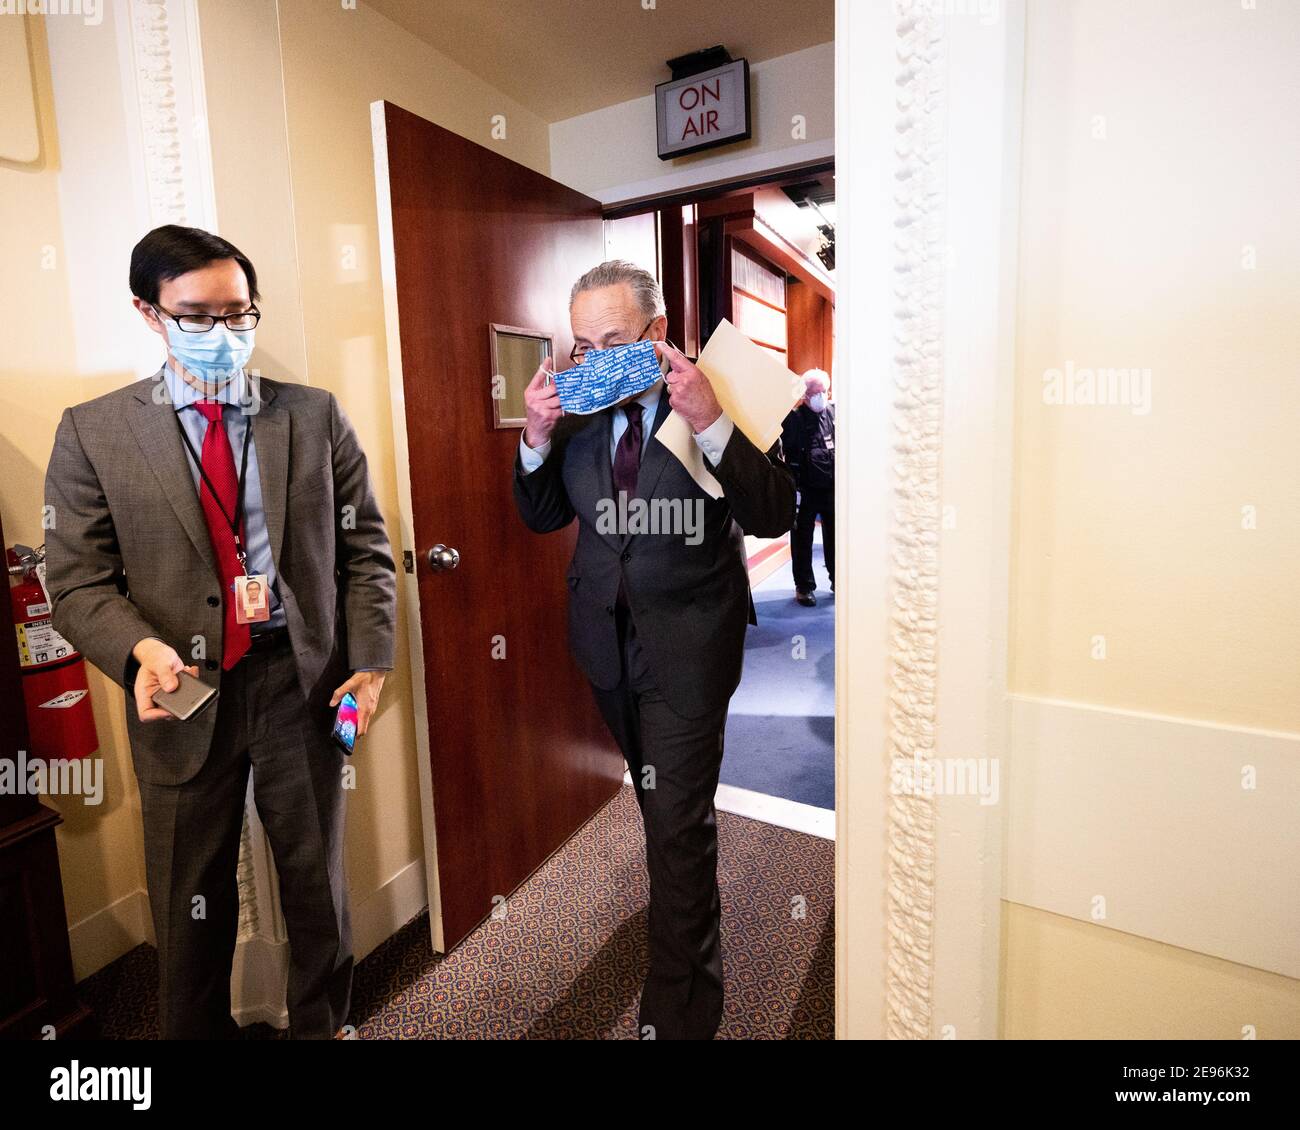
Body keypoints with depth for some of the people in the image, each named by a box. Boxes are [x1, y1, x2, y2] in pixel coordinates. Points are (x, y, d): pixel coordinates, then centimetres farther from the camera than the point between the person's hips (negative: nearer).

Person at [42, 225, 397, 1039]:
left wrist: (371, 660, -5)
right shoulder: (93, 431, 0)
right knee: (192, 903, 17)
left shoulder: (316, 416, 2)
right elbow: (80, 579, -1)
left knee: (318, 882, 18)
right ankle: (195, 1032, 43)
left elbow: (366, 549, 2)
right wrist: (140, 648, -21)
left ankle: (322, 1027, 42)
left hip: (303, 682, 1)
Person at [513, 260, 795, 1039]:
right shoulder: (578, 410, -1)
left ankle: (679, 1007, 23)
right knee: (658, 801, 25)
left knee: (678, 820, 0)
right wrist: (539, 437, -14)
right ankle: (694, 909, 54)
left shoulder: (719, 399, -13)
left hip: (687, 641, -5)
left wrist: (711, 422, -32)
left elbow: (776, 516, -21)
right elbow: (542, 516, 3)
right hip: (608, 637, 5)